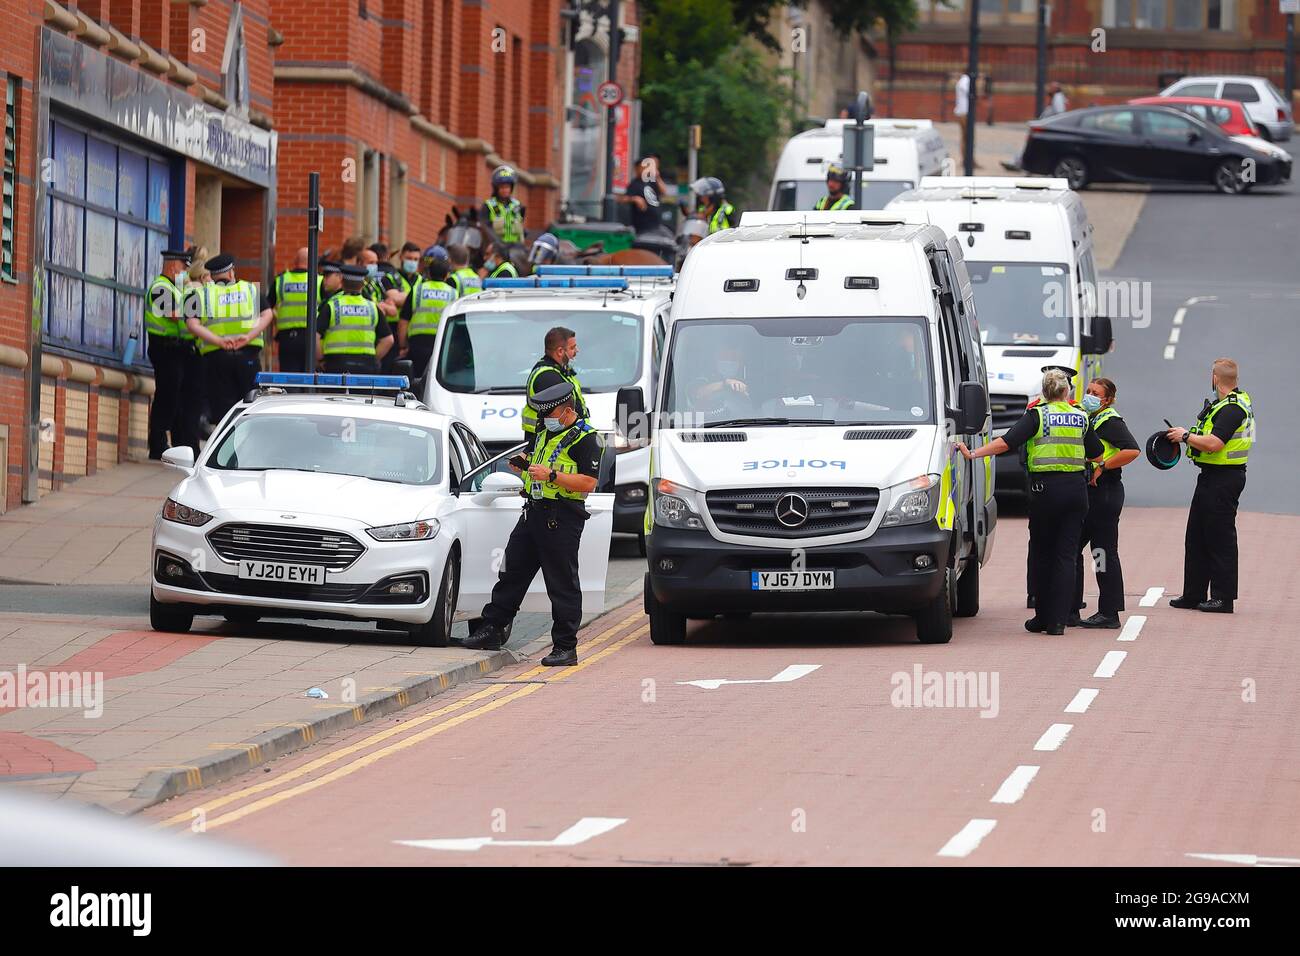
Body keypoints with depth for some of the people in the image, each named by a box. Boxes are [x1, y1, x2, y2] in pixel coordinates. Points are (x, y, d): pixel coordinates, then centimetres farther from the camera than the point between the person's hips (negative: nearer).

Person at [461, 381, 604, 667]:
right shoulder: (546, 433, 18)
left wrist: (551, 475, -23)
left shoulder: (586, 439, -10)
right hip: (534, 513, 9)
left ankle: (565, 647, 0)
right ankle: (492, 629, 18)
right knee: (512, 573, 10)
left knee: (563, 585, -4)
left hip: (562, 520, -9)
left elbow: (588, 482, -19)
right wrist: (527, 467, 10)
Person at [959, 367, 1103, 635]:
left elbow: (1007, 442, -14)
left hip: (1046, 489, -3)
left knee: (1043, 554, 9)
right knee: (1066, 555, 3)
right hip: (1076, 488, 3)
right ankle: (1058, 621, -3)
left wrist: (973, 453, -13)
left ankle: (1043, 618, 12)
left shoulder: (1037, 416, -5)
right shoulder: (1080, 418, 7)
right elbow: (1096, 454, 13)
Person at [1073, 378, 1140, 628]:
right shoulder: (1085, 418, 17)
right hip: (1086, 494, 10)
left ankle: (1109, 613, 0)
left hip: (1105, 492, -10)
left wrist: (1102, 466, -19)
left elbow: (1133, 450, -22)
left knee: (1103, 552, -5)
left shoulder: (1110, 422, -10)